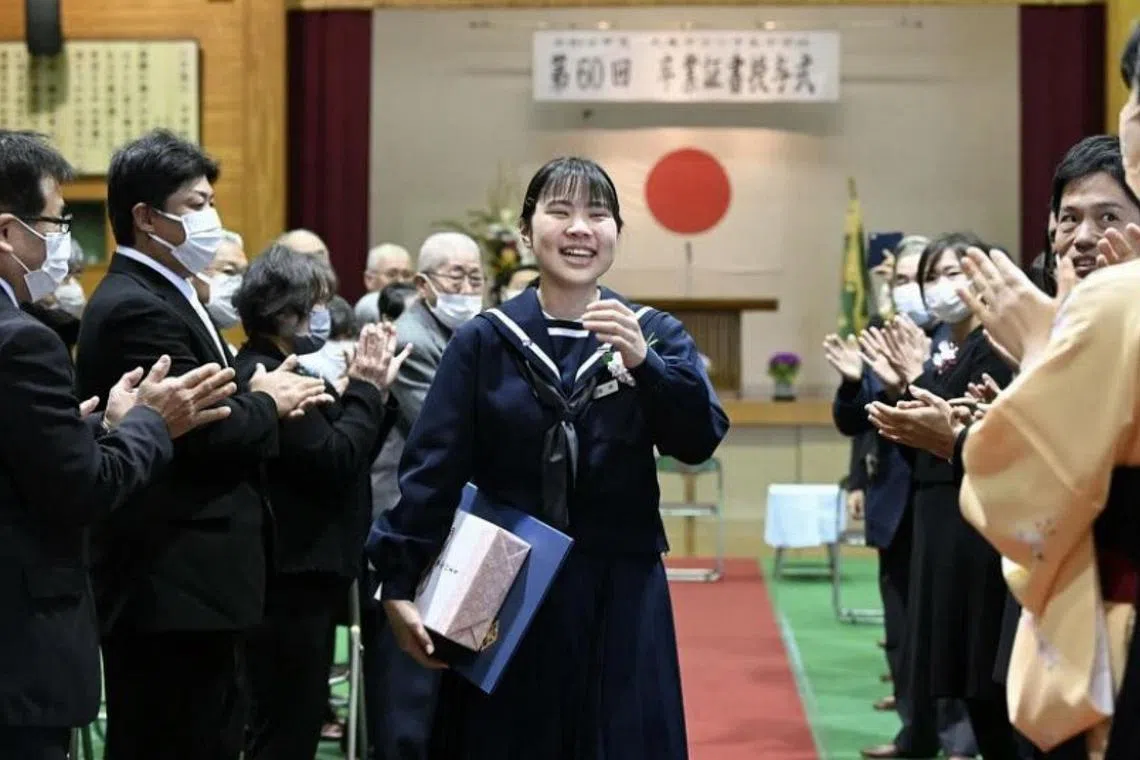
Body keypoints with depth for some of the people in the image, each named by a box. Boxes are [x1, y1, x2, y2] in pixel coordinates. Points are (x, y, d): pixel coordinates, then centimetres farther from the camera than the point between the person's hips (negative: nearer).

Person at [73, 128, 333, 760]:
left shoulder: (165, 296, 17)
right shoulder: (136, 309, -17)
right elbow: (206, 433, -23)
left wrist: (257, 392, -3)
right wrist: (266, 404, -5)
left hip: (186, 582, 11)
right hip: (170, 589, -11)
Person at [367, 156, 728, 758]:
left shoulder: (654, 334, 4)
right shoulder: (484, 341, 0)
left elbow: (701, 440, -10)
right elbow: (433, 470, -3)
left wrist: (643, 362, -25)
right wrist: (398, 584, -10)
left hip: (620, 596, 1)